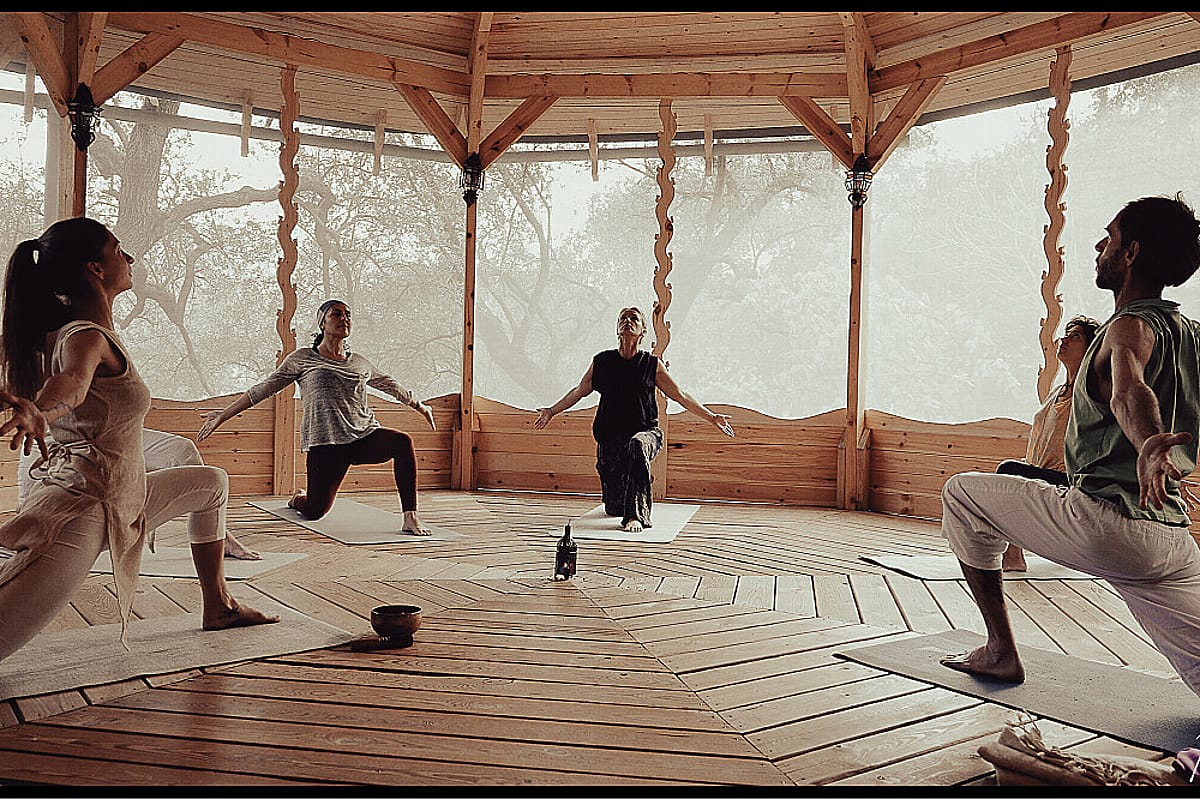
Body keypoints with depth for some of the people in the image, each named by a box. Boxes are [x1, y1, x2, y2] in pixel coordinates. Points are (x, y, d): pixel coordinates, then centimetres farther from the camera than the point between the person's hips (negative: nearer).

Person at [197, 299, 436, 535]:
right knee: (314, 512, -2)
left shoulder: (360, 363, 17)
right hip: (326, 444, -2)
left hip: (365, 436, 2)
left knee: (403, 441, -30)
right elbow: (264, 389, 9)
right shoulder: (302, 359, 8)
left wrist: (420, 406, 43)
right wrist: (222, 416, 7)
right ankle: (298, 499, 40)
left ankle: (410, 518, -27)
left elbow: (390, 385, 33)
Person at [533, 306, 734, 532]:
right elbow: (579, 391, 18)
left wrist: (711, 417, 3)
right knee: (614, 508, 5)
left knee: (637, 446, -42)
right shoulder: (602, 361, 6)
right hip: (609, 435, 2)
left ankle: (635, 515, -35)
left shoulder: (652, 364, 2)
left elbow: (680, 395, 7)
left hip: (645, 431, -2)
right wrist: (552, 411, 17)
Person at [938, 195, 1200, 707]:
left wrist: (1149, 445, -50)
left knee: (961, 493, 11)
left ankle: (1000, 652, 14)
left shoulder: (1130, 327, -8)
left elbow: (1131, 394, -31)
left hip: (1101, 523, -8)